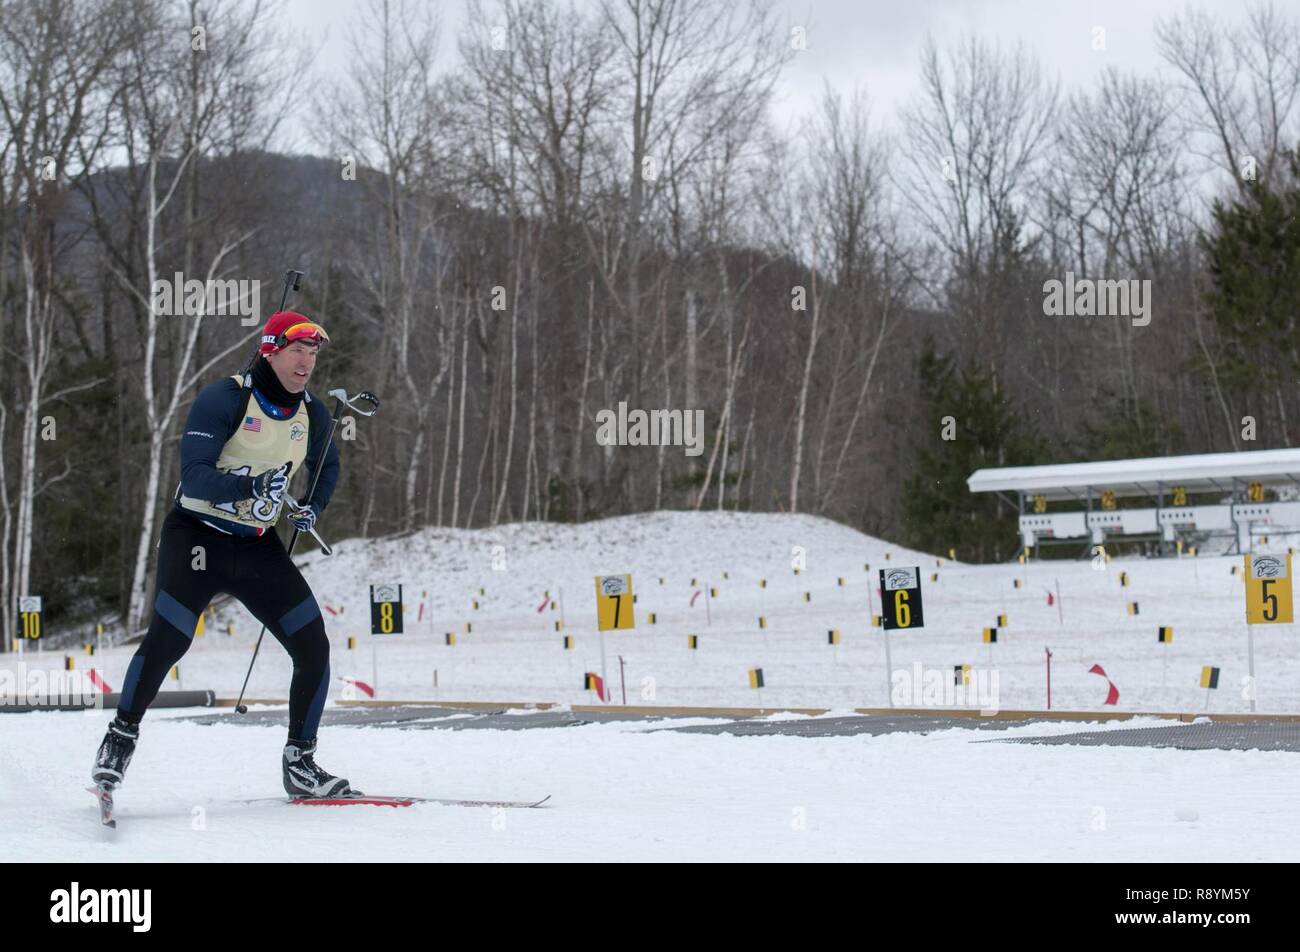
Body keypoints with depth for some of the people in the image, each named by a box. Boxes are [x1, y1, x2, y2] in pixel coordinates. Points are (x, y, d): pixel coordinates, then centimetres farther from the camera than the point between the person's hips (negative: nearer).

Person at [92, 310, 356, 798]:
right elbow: (193, 476, -24)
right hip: (198, 535, -5)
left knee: (314, 649, -4)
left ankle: (300, 764, 10)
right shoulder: (223, 400, -15)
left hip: (258, 546, 5)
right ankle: (121, 736, -2)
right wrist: (248, 486, -41)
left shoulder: (313, 414, 4)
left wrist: (312, 507, 5)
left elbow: (327, 467, 25)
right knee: (166, 639, -22)